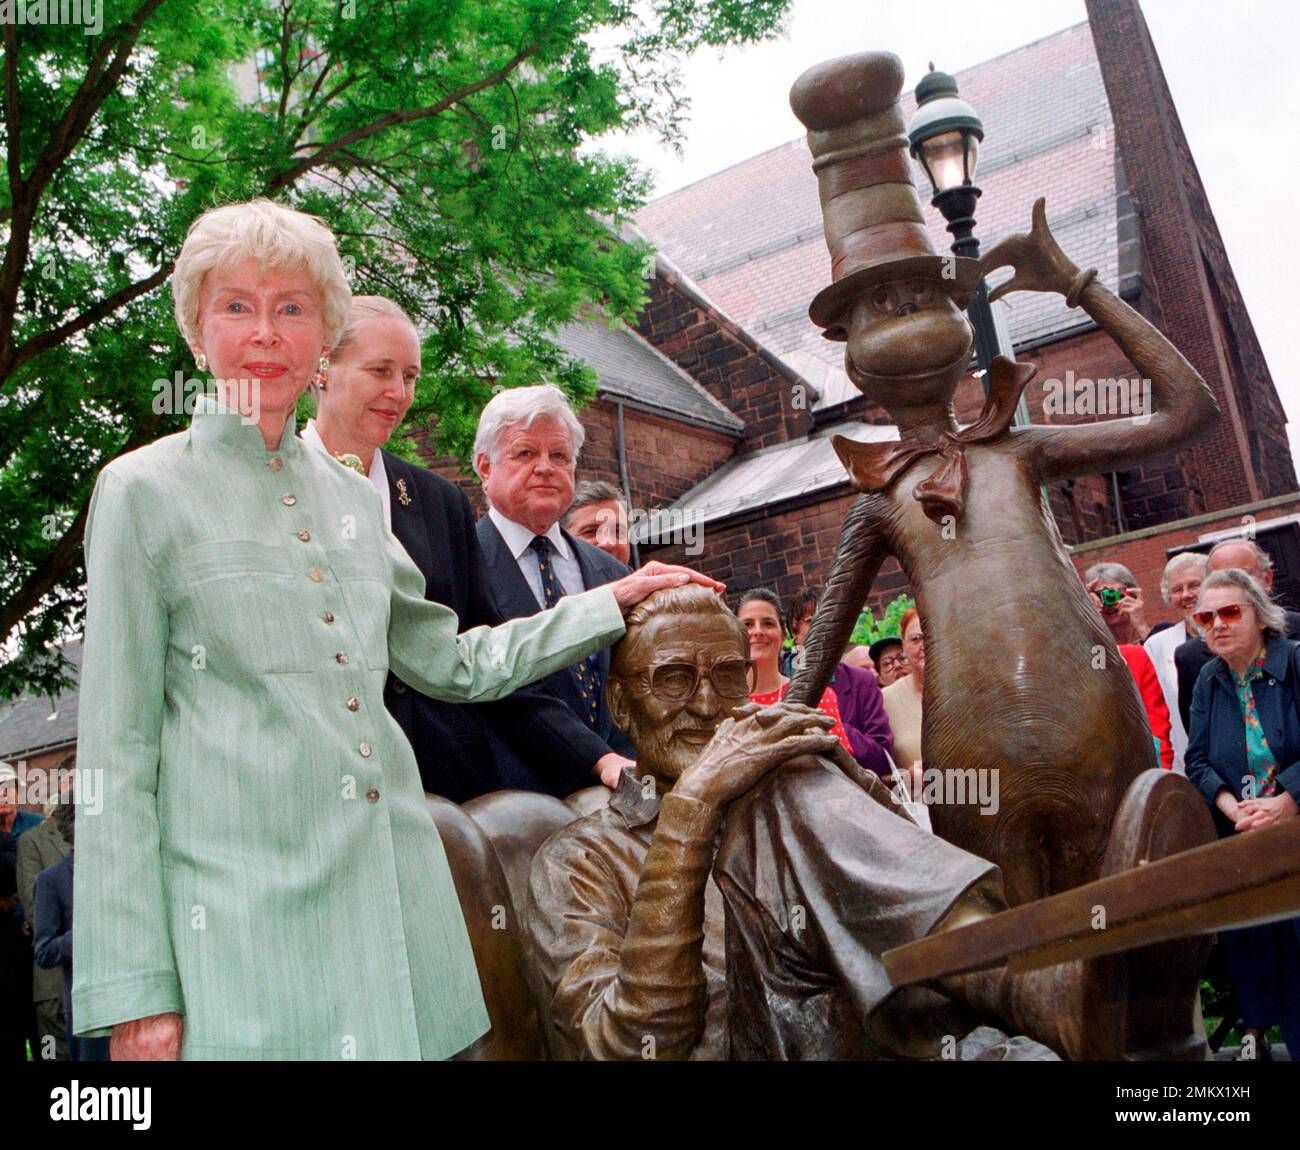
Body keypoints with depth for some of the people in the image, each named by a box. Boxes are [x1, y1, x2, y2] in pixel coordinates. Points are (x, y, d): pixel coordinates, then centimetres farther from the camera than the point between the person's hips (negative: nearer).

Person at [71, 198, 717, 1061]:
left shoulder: (351, 496, 12)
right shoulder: (143, 493, -2)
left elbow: (453, 662, 20)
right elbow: (117, 748, -5)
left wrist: (613, 601, 18)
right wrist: (133, 986, -9)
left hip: (393, 888, 5)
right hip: (246, 910, -4)